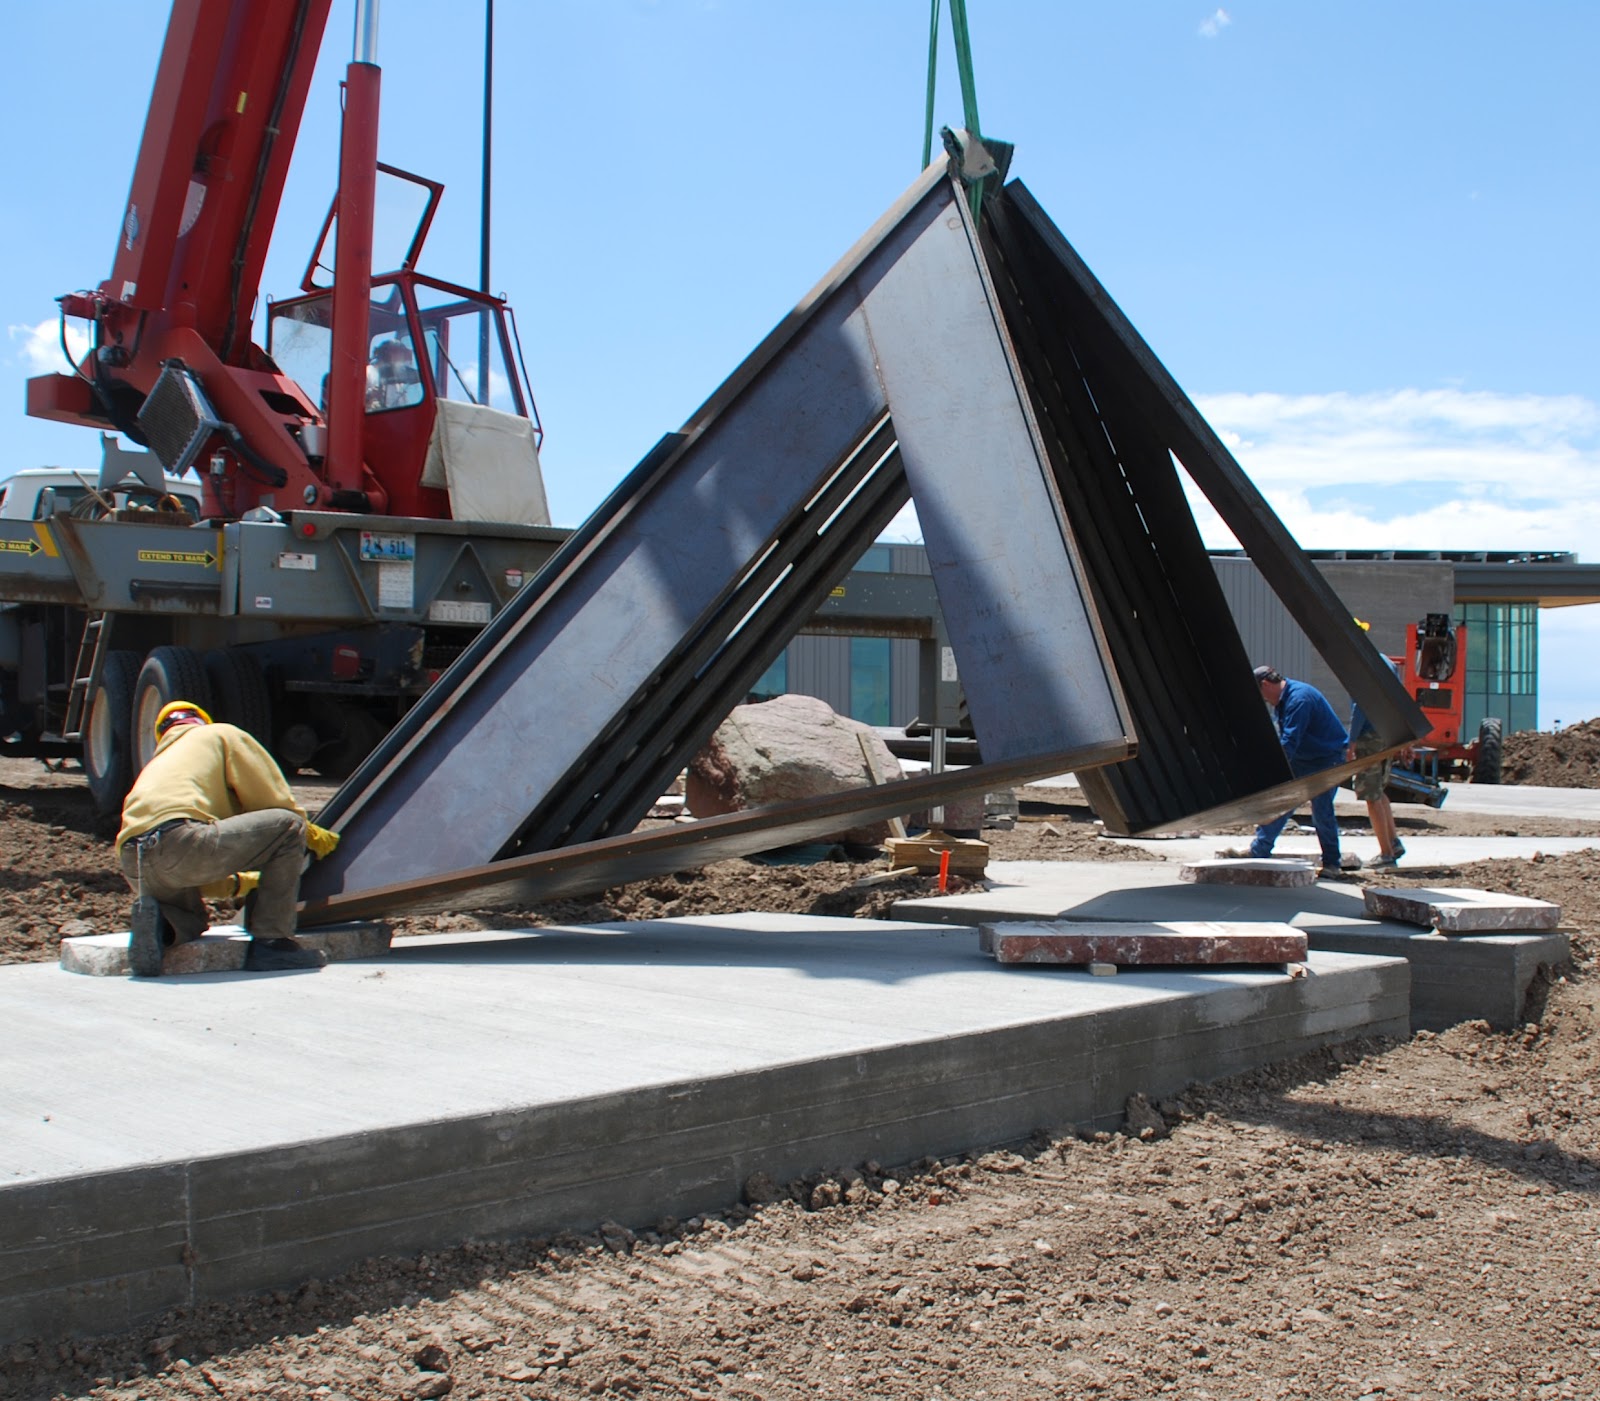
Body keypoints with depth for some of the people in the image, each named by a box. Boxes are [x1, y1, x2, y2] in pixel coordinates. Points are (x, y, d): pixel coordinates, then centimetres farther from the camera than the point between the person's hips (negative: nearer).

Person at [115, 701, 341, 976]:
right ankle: (271, 943, 1)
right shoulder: (221, 734, 22)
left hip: (134, 867, 8)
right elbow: (276, 803, 13)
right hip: (177, 840, -8)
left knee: (190, 926, 36)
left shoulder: (156, 765, 40)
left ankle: (154, 917, -2)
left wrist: (242, 882, 50)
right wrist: (311, 835, 32)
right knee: (289, 827, 6)